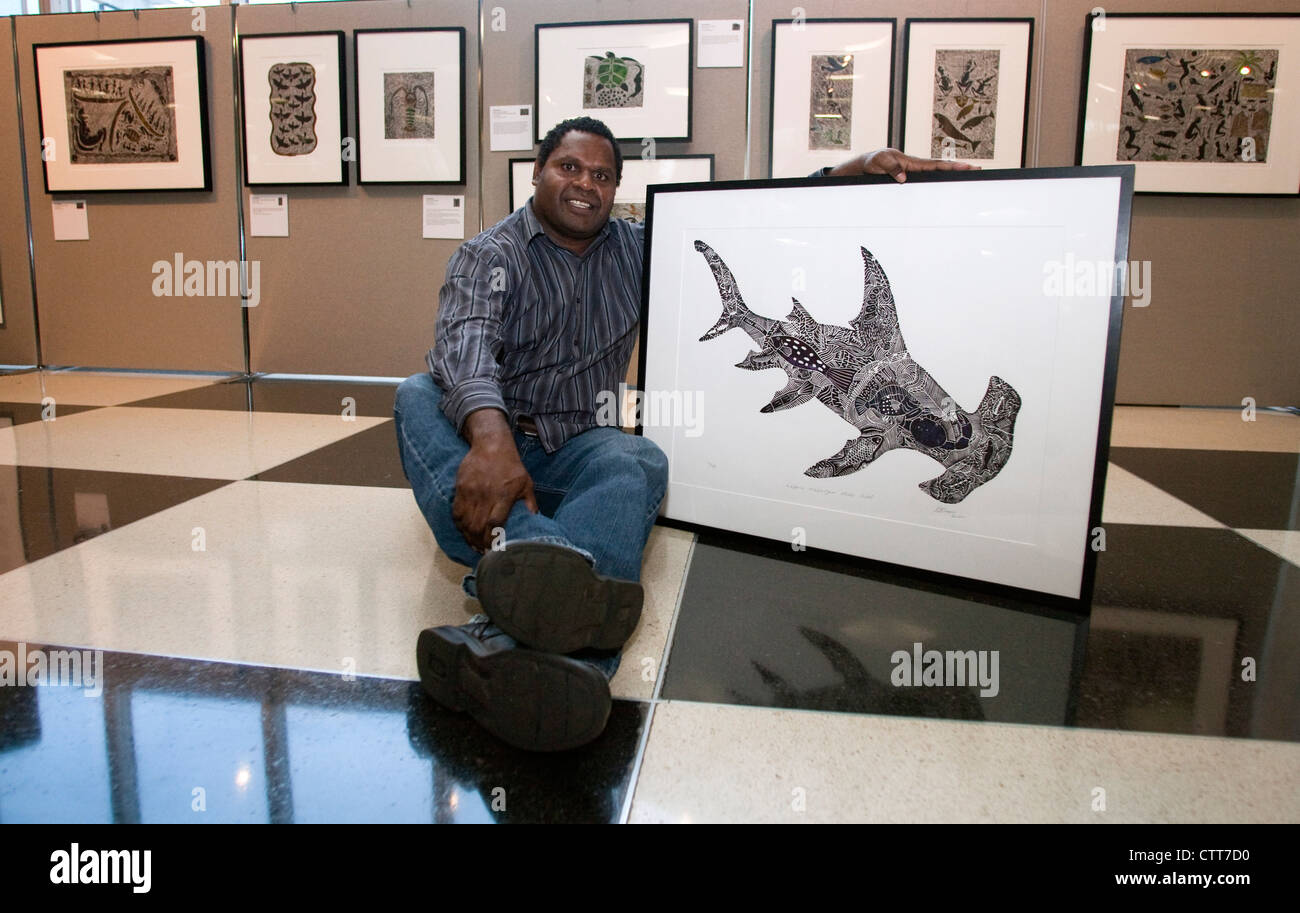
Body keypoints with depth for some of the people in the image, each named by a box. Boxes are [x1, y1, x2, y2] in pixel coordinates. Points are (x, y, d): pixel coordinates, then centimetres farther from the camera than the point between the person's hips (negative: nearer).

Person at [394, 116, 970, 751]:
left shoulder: (635, 250, 14)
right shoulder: (488, 257, -1)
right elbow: (466, 343, -24)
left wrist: (854, 171, -2)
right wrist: (490, 435, -46)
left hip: (570, 449, 2)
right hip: (481, 442, -1)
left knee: (639, 463, -33)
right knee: (419, 396, -32)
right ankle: (519, 548, -63)